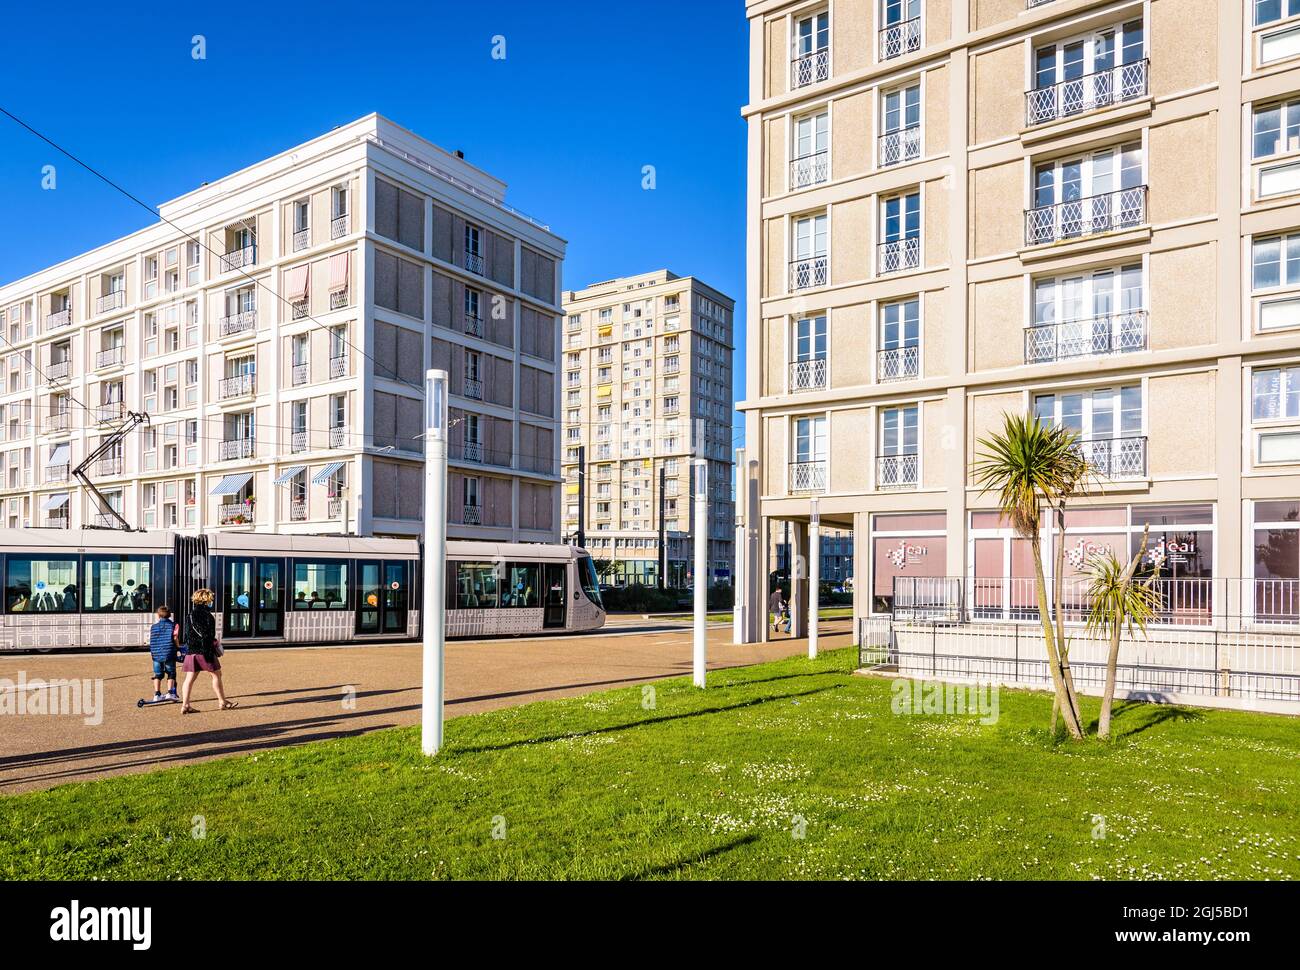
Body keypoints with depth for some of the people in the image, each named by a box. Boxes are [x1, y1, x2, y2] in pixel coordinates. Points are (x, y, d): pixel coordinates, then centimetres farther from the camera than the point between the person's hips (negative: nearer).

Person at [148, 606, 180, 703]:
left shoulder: (153, 627, 10)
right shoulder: (173, 625, 1)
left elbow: (151, 640, 9)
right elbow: (175, 637, -8)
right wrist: (177, 646, 7)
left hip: (156, 654, 3)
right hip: (169, 653, -3)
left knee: (158, 674, 13)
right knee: (171, 674, 9)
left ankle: (157, 694, 11)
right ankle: (170, 693, 1)